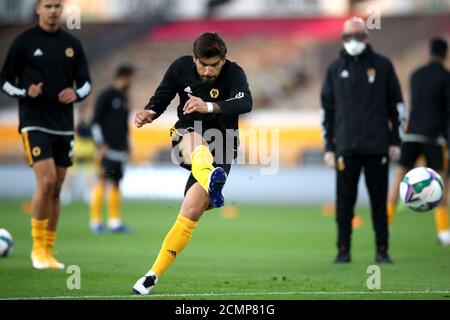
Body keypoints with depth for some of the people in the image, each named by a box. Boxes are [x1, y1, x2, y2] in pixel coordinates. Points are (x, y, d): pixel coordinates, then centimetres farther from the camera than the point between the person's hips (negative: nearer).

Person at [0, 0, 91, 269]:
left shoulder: (72, 44, 8)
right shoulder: (24, 42, -2)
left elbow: (86, 82, 13)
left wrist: (76, 94, -9)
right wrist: (25, 93, -17)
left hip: (64, 126, 5)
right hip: (34, 124, -4)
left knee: (56, 190, 7)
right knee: (46, 182, -19)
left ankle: (48, 252, 16)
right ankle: (38, 248, -5)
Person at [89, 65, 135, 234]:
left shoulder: (124, 98, 18)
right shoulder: (106, 96, -4)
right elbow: (95, 122, -7)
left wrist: (127, 146, 21)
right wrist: (101, 144, -13)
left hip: (120, 149, 7)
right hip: (108, 148, -7)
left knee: (116, 182, 6)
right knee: (103, 180, -12)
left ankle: (115, 222, 7)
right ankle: (95, 221, -12)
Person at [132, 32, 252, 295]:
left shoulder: (234, 74, -15)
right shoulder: (181, 68, -5)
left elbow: (245, 104, -34)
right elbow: (162, 98, 6)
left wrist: (209, 107, -52)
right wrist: (149, 113, -19)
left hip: (219, 151, -1)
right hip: (185, 136, 1)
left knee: (191, 213, -13)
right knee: (197, 142, -38)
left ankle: (154, 275, -6)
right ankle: (212, 184, -73)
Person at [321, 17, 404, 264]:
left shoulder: (382, 65, 5)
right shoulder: (335, 69, 9)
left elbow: (396, 103, 8)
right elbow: (327, 108, 12)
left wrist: (395, 141, 3)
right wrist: (328, 147, 7)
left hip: (377, 146, -1)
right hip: (346, 146, 1)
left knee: (379, 199, 1)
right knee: (344, 200, -1)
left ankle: (382, 250, 8)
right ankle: (343, 250, 6)